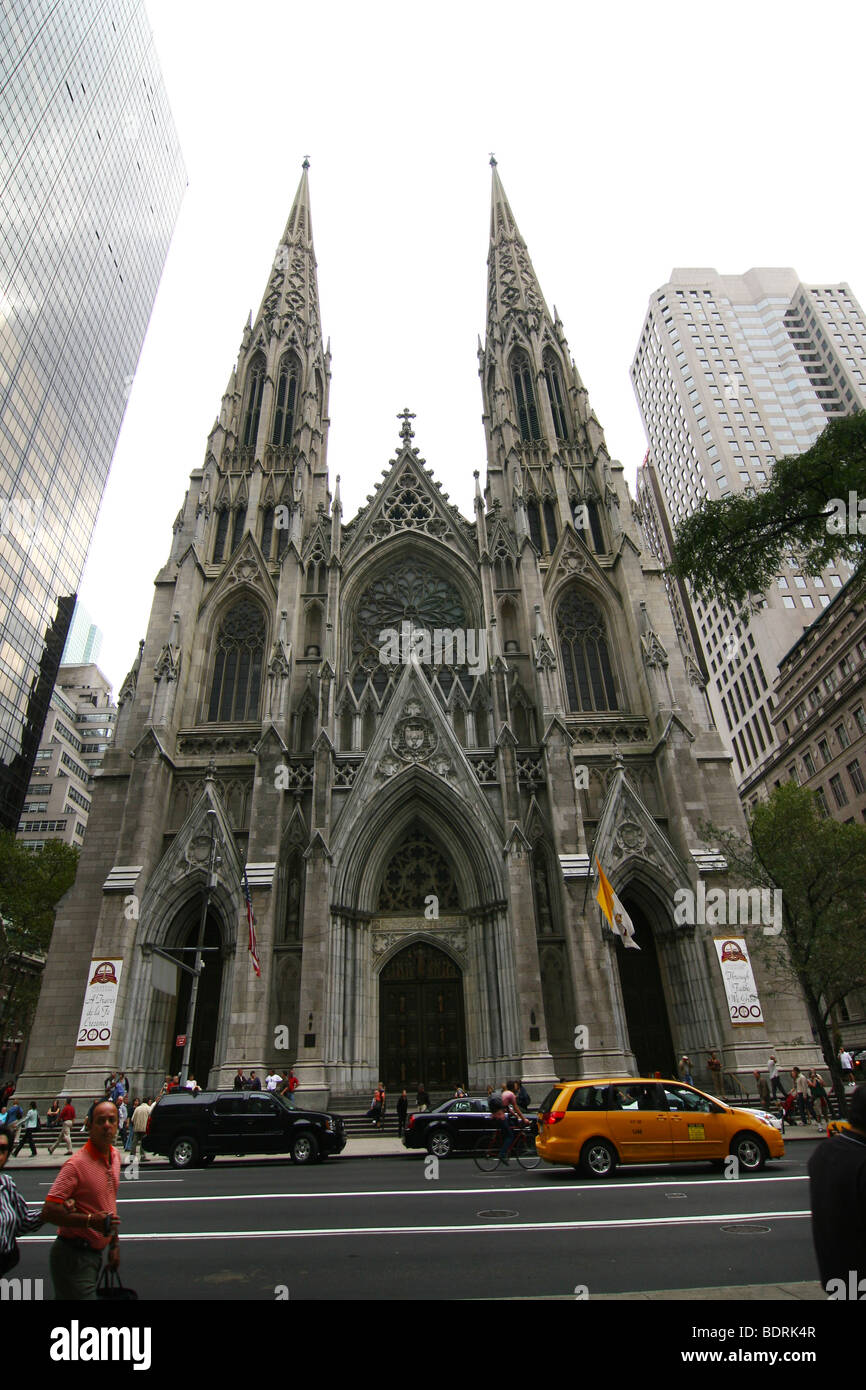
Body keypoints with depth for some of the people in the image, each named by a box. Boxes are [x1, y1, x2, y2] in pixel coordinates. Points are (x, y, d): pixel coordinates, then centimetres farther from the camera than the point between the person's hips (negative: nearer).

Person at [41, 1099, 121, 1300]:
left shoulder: (115, 1155, 4)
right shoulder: (77, 1163, -22)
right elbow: (48, 1211, -25)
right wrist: (90, 1220, -32)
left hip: (95, 1253, 8)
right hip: (73, 1255, -8)